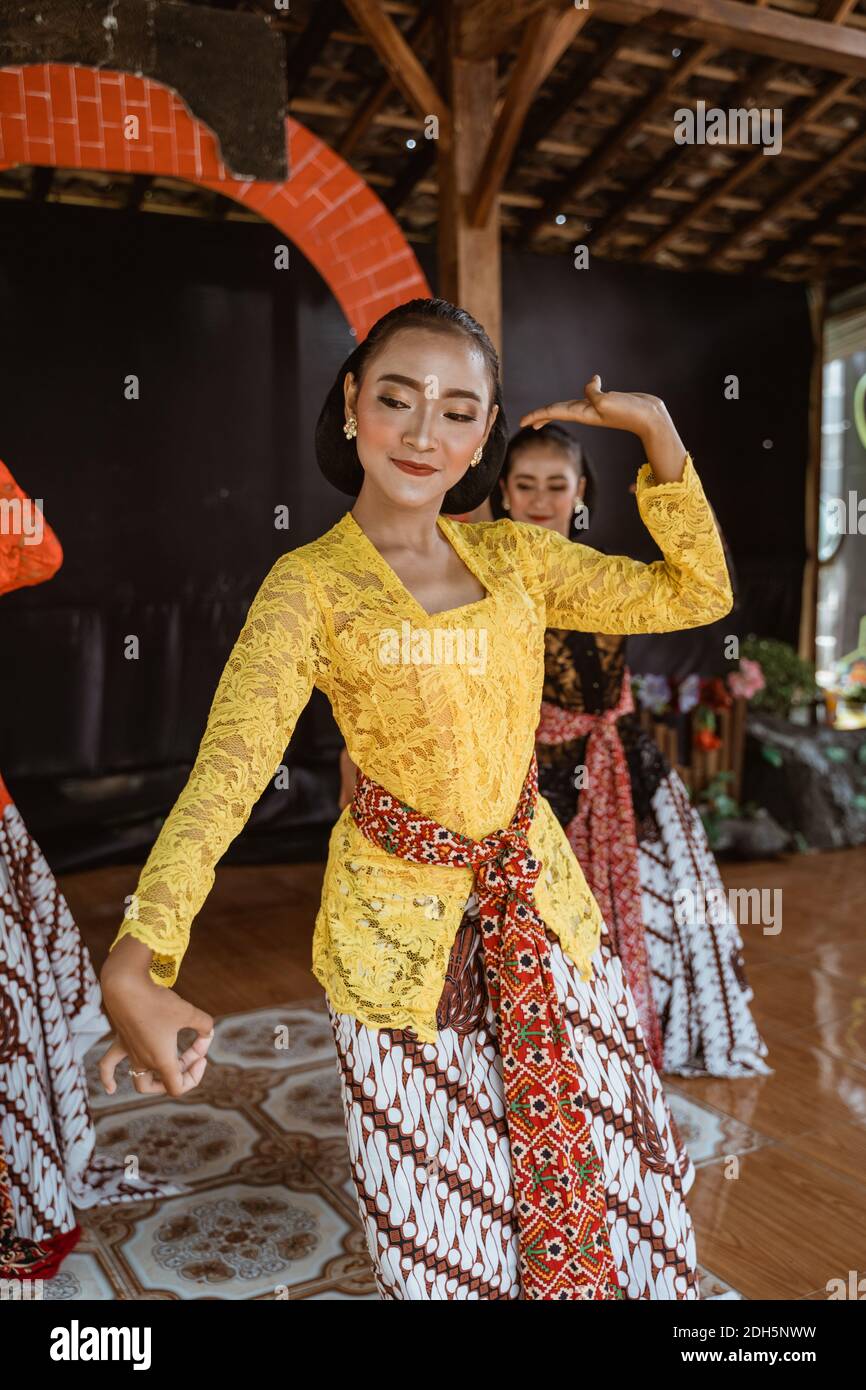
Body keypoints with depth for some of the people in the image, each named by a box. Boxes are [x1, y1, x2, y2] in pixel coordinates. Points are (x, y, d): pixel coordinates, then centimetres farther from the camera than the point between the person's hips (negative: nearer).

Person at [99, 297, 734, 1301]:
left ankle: (574, 1280, 45)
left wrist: (656, 430, -7)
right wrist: (134, 965, -38)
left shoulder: (512, 556, 0)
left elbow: (696, 594, 3)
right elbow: (225, 772, -24)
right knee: (441, 1211, 13)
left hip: (534, 889, 4)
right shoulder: (309, 585, -13)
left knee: (588, 1154, 16)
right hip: (398, 917, -4)